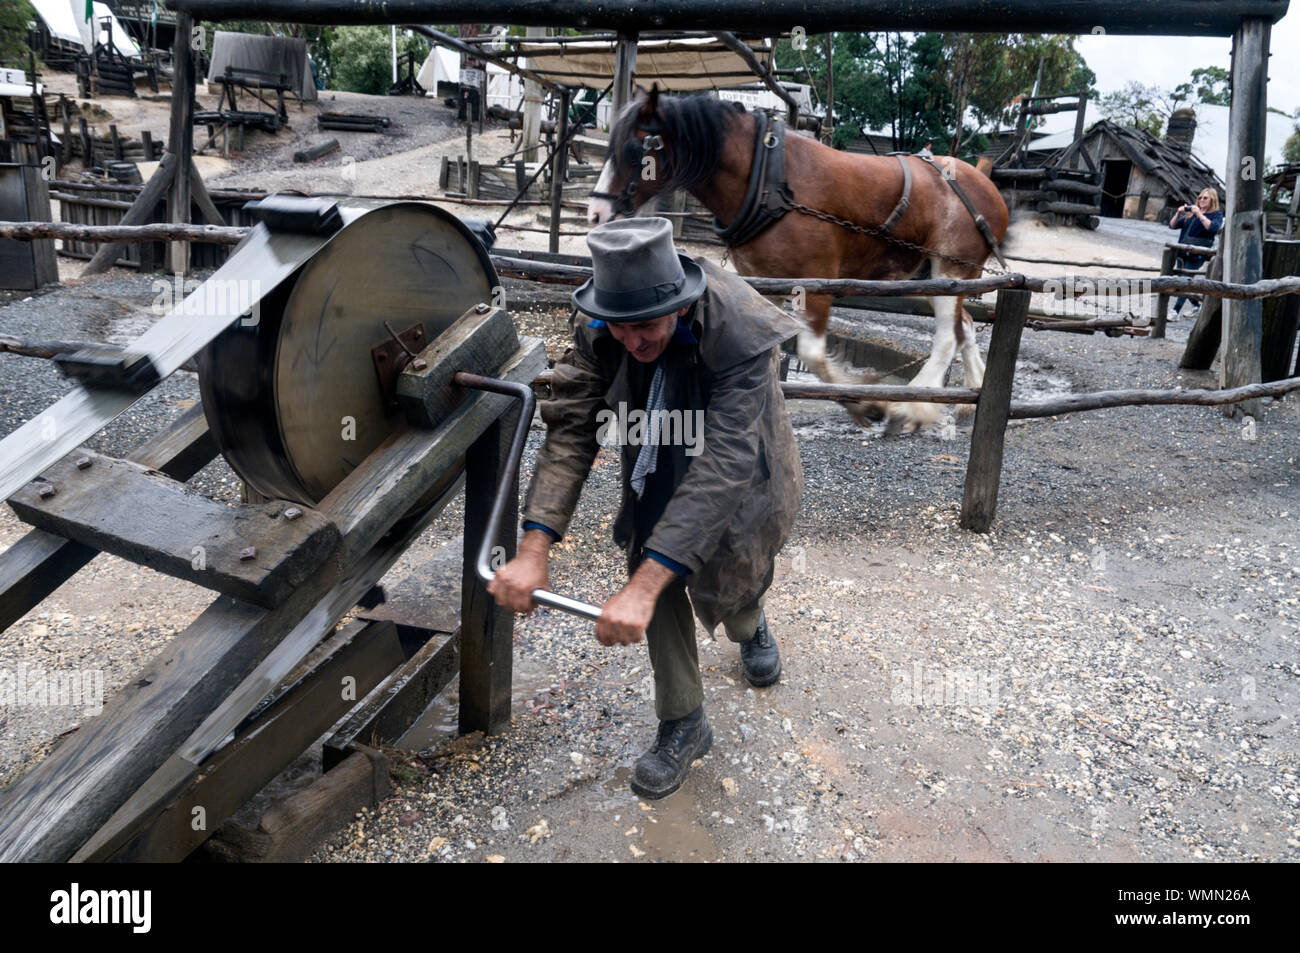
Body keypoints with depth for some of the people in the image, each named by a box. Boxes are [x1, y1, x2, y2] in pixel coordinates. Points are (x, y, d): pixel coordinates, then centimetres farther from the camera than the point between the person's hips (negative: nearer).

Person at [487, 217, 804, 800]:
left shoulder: (740, 333, -40)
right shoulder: (599, 328, -26)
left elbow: (723, 466, -46)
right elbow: (571, 431, -27)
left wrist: (643, 588, -53)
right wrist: (533, 550, -38)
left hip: (736, 485, -3)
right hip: (656, 478, 3)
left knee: (725, 592, 12)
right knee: (657, 583, -2)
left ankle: (749, 628, 52)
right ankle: (682, 725, 22)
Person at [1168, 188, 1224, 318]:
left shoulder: (1216, 214, 4)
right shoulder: (1190, 214, 19)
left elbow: (1213, 228, -16)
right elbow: (1172, 225, 15)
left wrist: (1199, 214, -16)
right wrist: (1178, 214, -2)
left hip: (1196, 255, -6)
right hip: (1182, 252, 6)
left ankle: (1175, 312, -19)